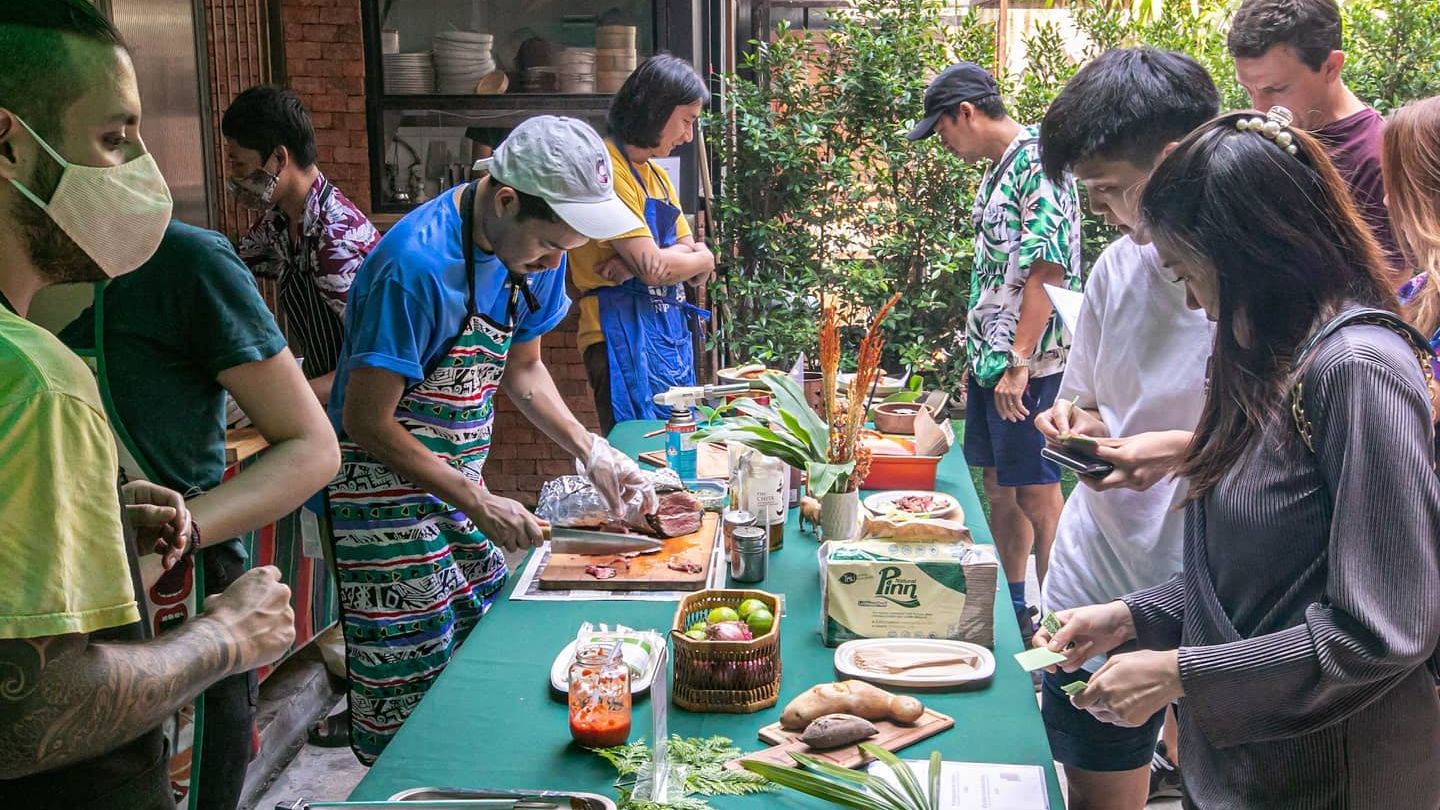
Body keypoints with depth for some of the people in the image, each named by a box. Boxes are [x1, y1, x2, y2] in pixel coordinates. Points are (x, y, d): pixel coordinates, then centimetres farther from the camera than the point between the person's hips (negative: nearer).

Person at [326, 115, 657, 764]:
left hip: (458, 479, 8)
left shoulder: (531, 251, -2)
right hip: (386, 489, -8)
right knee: (411, 683, -1)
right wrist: (479, 505, -21)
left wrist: (593, 453, -1)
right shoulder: (416, 266, -27)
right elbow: (367, 423, -22)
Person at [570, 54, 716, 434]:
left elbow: (697, 270, 11)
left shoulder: (657, 175, 18)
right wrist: (702, 258, 2)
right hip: (626, 335, -9)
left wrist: (648, 258, -10)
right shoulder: (608, 168, -11)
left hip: (672, 330, 9)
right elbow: (652, 268, -19)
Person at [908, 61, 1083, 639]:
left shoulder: (1037, 161, -14)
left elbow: (1047, 268, -21)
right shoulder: (997, 169, 16)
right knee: (998, 486, 15)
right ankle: (1012, 606, 26)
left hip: (1030, 363, -10)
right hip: (989, 357, 10)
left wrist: (1019, 362, -22)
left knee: (1036, 493, -2)